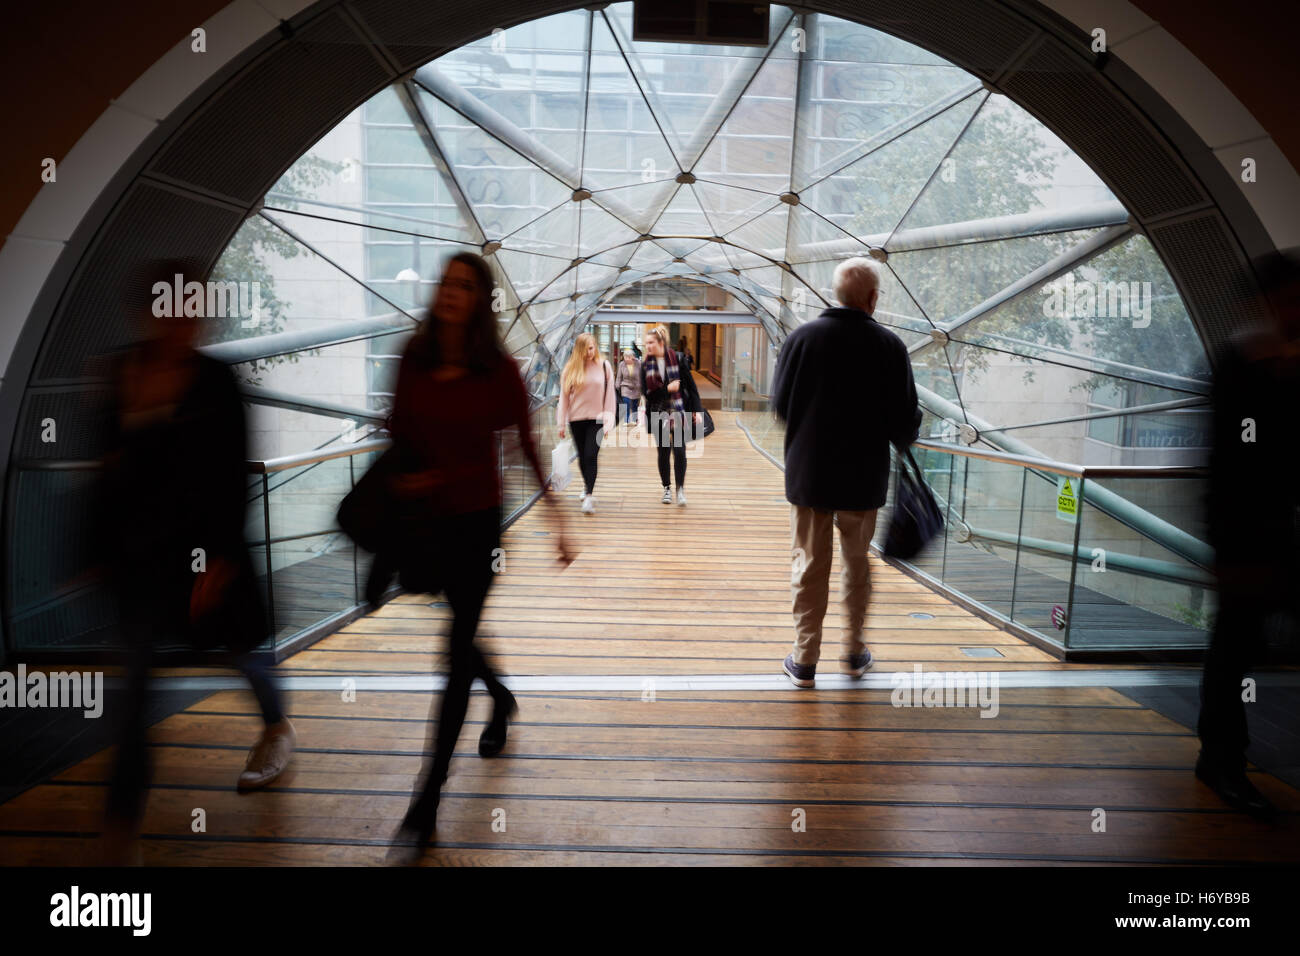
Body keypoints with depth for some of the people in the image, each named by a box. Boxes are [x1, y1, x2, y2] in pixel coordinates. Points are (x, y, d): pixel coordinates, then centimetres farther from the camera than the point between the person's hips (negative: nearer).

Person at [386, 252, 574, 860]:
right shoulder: (413, 361, 1)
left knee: (456, 653, -2)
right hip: (421, 521, 4)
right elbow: (397, 441, 8)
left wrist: (557, 522, -3)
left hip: (475, 523, -4)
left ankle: (424, 811, 8)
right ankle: (501, 701, 55)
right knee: (459, 637, 21)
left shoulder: (498, 370, -7)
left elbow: (526, 450, -3)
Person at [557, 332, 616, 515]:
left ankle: (590, 496, -12)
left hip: (596, 419, -2)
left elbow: (610, 396, 0)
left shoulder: (604, 366, -2)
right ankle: (587, 487, 35)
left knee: (591, 456, -13)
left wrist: (608, 423, -5)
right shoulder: (571, 368, 2)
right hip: (576, 419, 2)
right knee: (582, 457, 13)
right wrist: (561, 424, 2)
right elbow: (564, 397, 5)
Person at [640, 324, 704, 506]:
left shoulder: (678, 359, -3)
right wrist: (667, 389, -16)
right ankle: (667, 489, 22)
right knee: (663, 452, 8)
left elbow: (691, 385, -1)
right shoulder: (646, 365, 2)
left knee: (679, 451, -10)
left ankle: (680, 489, 2)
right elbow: (646, 392, -4)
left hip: (678, 412, -2)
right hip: (658, 414, 2)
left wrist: (697, 410, -6)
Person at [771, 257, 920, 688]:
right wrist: (910, 430, 15)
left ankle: (804, 661, 16)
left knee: (809, 566, 10)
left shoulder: (801, 337, -6)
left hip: (808, 474, 1)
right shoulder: (889, 346, -9)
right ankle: (854, 652, 29)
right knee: (857, 564, 18)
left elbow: (779, 406, -1)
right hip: (863, 478, 0)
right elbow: (904, 424, -9)